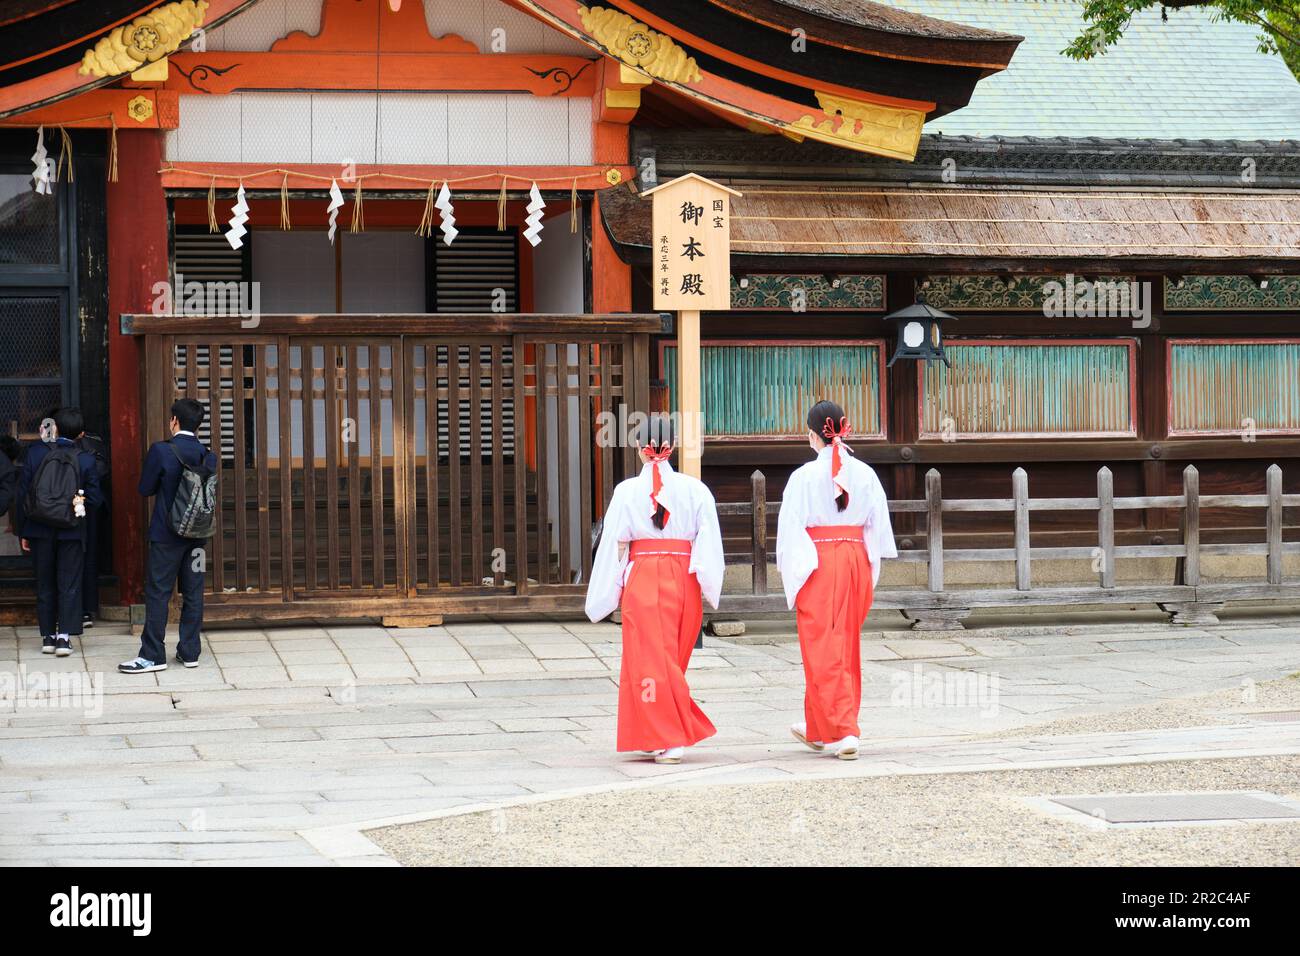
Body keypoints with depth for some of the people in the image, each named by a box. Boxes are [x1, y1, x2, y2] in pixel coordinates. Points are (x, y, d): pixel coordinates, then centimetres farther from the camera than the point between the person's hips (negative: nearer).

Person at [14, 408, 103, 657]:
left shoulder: (34, 454, -7)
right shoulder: (86, 460, -8)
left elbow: (22, 494, -3)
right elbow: (94, 499, -4)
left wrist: (22, 531, 5)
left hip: (40, 531, 1)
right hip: (71, 533, -1)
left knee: (45, 585, 12)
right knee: (69, 585, 5)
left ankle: (48, 636, 15)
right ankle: (64, 635, -4)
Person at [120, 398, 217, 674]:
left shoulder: (161, 451, -13)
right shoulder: (208, 456, 1)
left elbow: (145, 489, -6)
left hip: (166, 534, -5)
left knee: (157, 592, 0)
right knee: (193, 593, 10)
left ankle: (152, 655, 0)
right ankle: (190, 651, 14)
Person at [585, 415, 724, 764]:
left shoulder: (627, 491, -4)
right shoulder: (694, 489, 1)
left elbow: (615, 546, -2)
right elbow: (708, 543, -2)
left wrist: (606, 594, 5)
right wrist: (709, 589, 2)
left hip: (642, 579, -3)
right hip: (683, 578, 3)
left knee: (650, 660, 1)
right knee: (673, 660, 14)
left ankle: (668, 743, -5)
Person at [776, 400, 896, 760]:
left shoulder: (804, 476, -9)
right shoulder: (864, 474, 2)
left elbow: (791, 528, -10)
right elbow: (878, 525, 7)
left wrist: (790, 571, -1)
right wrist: (870, 570, 15)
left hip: (817, 564, -5)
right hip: (856, 561, 5)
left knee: (823, 651, 1)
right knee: (845, 648, 16)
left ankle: (841, 733, -6)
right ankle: (818, 729, 28)